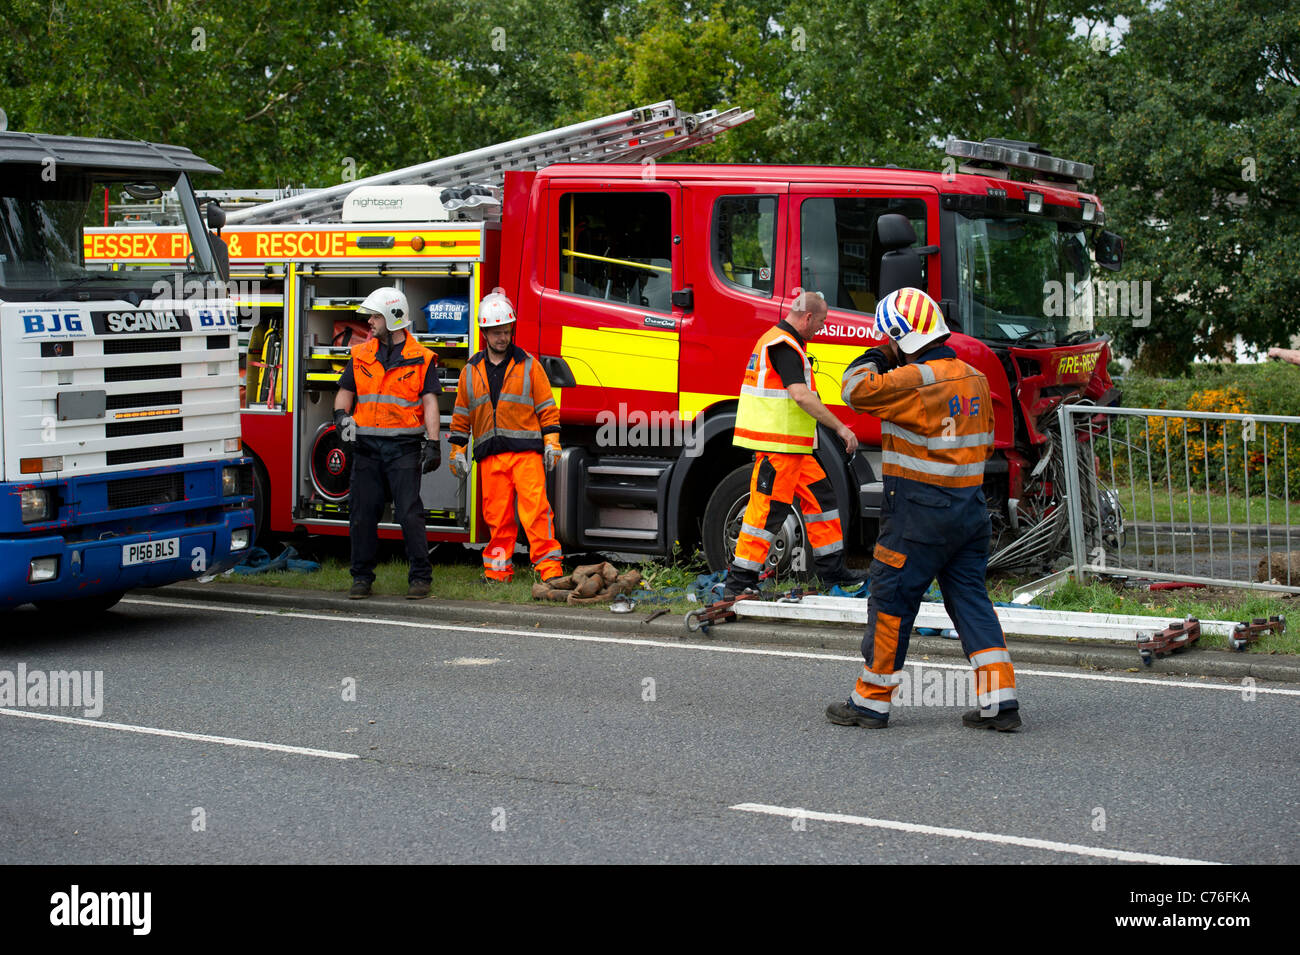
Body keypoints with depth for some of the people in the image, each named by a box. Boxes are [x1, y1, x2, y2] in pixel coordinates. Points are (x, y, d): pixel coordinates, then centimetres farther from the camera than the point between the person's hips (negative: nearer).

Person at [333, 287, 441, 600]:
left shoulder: (421, 359, 1)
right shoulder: (361, 355, 12)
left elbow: (429, 402, -2)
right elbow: (345, 392, 17)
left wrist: (432, 443, -11)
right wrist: (342, 416, -4)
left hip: (403, 447, -4)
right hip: (367, 445, 4)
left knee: (409, 512, -7)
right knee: (363, 512, 3)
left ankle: (420, 577, -1)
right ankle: (362, 577, 12)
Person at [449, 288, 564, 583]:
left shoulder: (528, 365, 5)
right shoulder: (471, 370, 13)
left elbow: (546, 407, 5)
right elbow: (461, 414, 18)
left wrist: (551, 442, -4)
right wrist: (457, 451, 14)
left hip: (526, 450, -3)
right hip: (490, 455, 3)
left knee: (535, 508, -11)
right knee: (497, 514, 4)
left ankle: (549, 568, -10)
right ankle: (498, 570, 11)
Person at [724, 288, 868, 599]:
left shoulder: (777, 340, 19)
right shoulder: (784, 346, -16)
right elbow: (800, 395, -26)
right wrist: (839, 427, -23)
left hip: (791, 446, 11)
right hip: (776, 446, -11)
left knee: (819, 497, 14)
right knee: (768, 510, -8)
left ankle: (832, 570, 22)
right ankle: (739, 582, -5)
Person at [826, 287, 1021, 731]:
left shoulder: (918, 380, -17)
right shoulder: (973, 379, 10)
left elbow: (858, 390, -18)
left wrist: (875, 359, -2)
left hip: (919, 514, -8)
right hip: (970, 507, 8)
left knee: (891, 600, 3)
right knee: (970, 599, 11)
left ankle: (871, 701, 11)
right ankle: (1000, 700, 6)